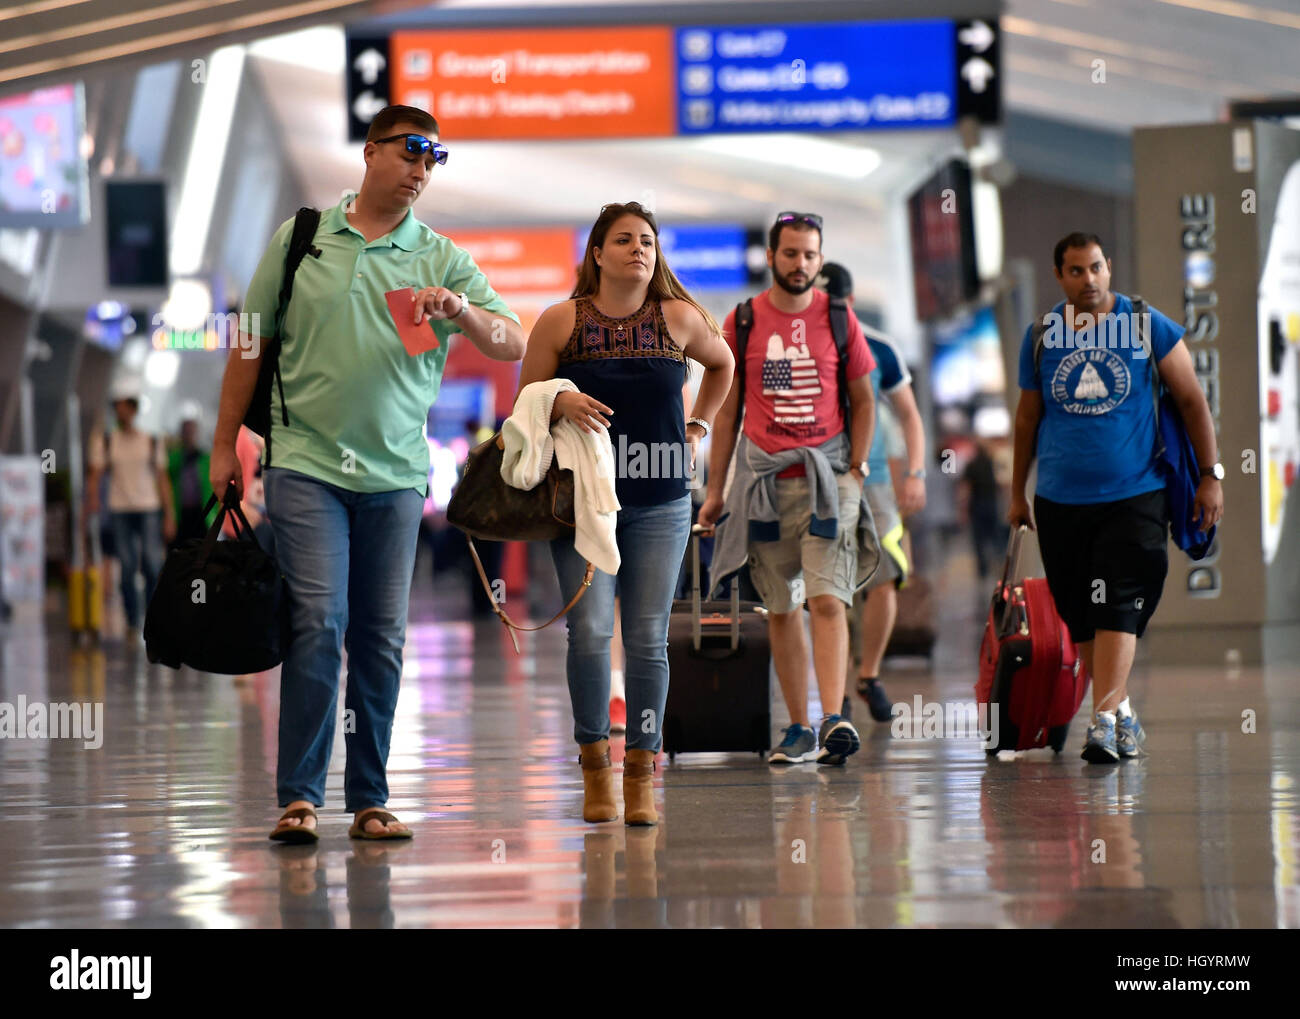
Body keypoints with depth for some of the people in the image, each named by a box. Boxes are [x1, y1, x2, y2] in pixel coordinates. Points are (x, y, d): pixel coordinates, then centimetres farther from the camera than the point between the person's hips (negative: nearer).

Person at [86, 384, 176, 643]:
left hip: (148, 509, 0)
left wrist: (169, 517, 5)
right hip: (119, 511, 1)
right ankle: (132, 625, 2)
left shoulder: (152, 442, 10)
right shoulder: (104, 441, 9)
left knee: (153, 567, -14)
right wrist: (92, 499, -18)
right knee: (127, 570, -4)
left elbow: (163, 480, 10)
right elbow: (94, 474, 2)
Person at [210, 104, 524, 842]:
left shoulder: (442, 259, 8)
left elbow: (515, 345, 1)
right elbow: (252, 344, 11)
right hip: (307, 463, -2)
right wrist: (227, 443, 9)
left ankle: (370, 799, 12)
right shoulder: (300, 238, 7)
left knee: (382, 637, 5)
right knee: (318, 622, -12)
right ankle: (300, 796, -9)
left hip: (396, 474, 2)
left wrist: (459, 311, -19)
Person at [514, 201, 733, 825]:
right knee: (589, 630, -10)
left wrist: (697, 428, 16)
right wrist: (562, 403, -14)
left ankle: (641, 776, 7)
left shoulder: (679, 319, 4)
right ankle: (595, 767, 4)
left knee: (647, 638, -1)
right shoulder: (561, 321, 0)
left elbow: (721, 364, 24)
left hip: (660, 504, 1)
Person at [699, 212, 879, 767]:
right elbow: (727, 409, 10)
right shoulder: (742, 322, 5)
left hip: (827, 473, -2)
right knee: (780, 608, 5)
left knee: (827, 598, -14)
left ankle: (833, 720, -22)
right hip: (766, 479, 2)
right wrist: (715, 489, 7)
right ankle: (798, 729, 11)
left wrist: (856, 469, -2)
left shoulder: (838, 319, 3)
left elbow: (863, 401, 9)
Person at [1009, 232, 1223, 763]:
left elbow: (1192, 400, 4)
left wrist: (1210, 475, 1)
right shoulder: (1040, 335, 6)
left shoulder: (1148, 326, -1)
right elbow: (1028, 418, 16)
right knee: (1080, 616, 8)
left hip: (1133, 495, -3)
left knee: (1117, 609, -14)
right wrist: (1017, 493, 18)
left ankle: (1104, 721, -18)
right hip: (1059, 500, 3)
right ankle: (1120, 711, 23)